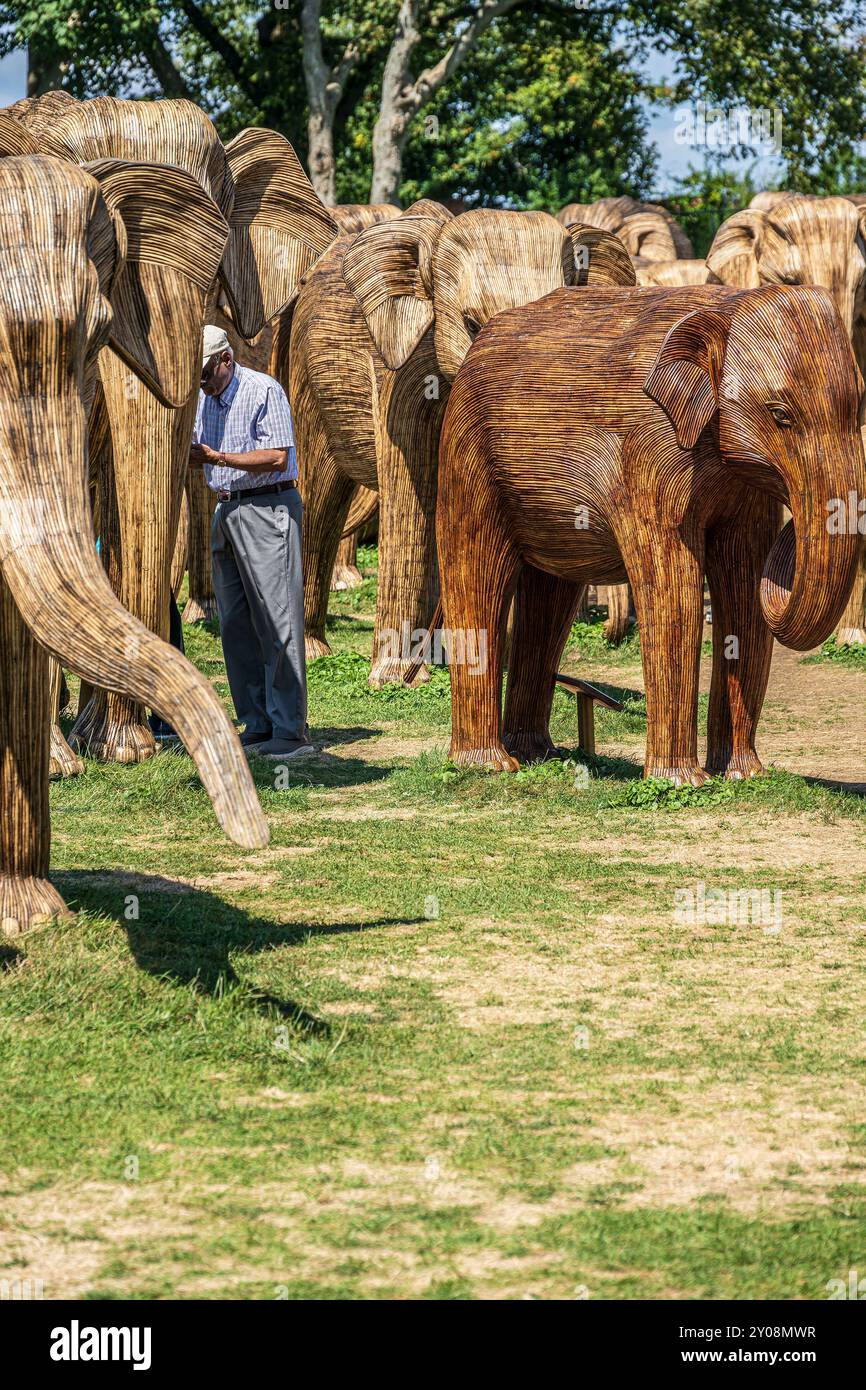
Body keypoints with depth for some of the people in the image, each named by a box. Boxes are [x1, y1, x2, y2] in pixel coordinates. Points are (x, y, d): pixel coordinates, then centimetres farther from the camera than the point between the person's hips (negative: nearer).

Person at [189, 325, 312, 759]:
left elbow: (277, 458, -18)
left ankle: (290, 731, -12)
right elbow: (202, 457, 18)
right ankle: (257, 725, 8)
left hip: (268, 508, -8)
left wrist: (218, 457, -21)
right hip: (226, 511, 8)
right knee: (235, 624, 5)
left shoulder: (264, 391, -11)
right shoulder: (204, 398, 13)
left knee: (277, 621, -10)